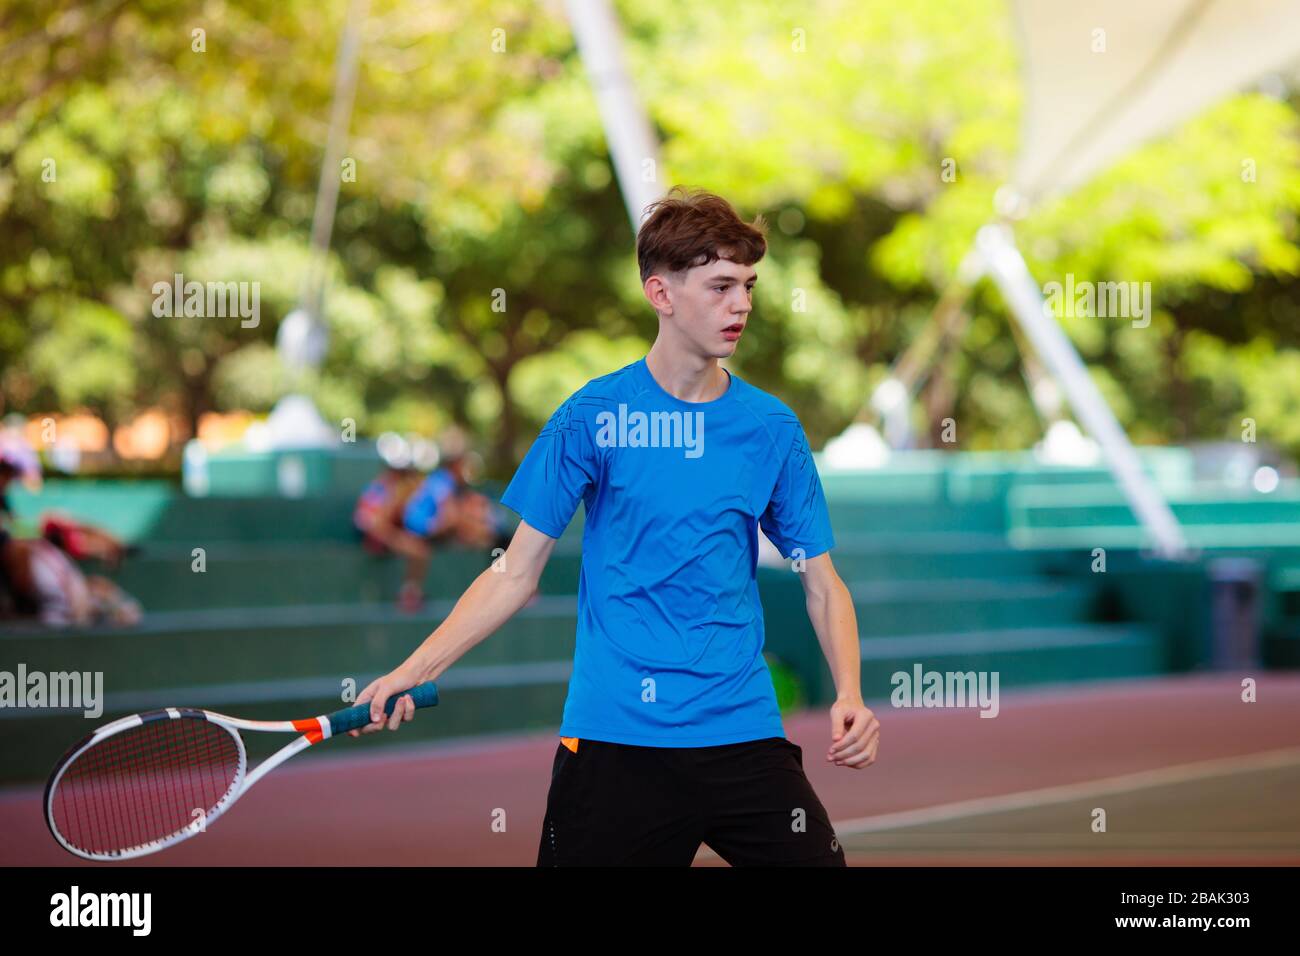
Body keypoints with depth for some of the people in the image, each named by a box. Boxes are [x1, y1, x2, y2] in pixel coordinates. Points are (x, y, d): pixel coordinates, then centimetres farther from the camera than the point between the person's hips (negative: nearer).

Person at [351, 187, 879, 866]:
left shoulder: (771, 428, 6)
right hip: (612, 740, -2)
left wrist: (849, 696, -8)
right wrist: (415, 670, -9)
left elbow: (821, 583, 10)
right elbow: (517, 573, 2)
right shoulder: (592, 417, 0)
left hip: (742, 735, 2)